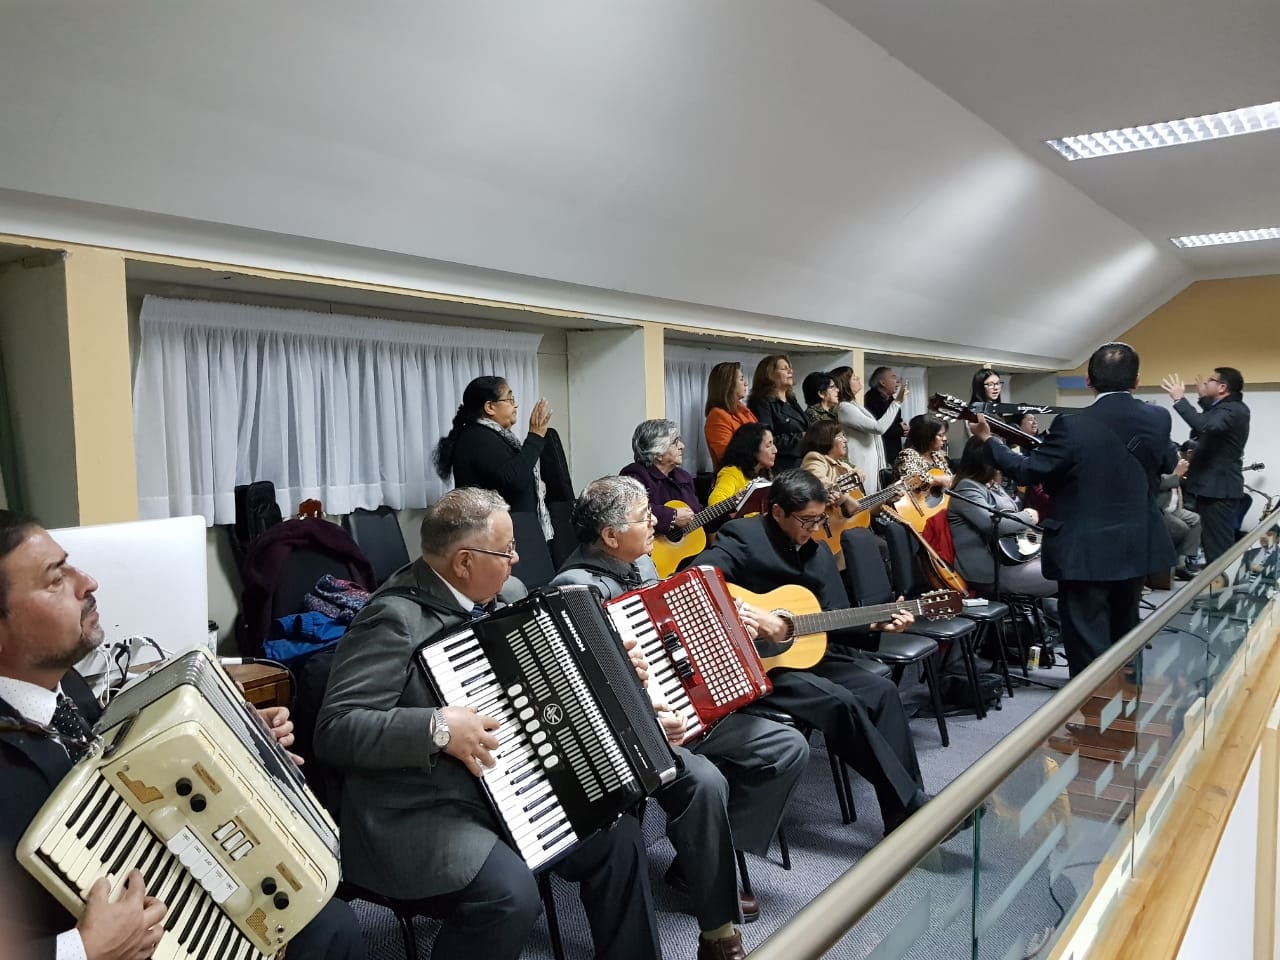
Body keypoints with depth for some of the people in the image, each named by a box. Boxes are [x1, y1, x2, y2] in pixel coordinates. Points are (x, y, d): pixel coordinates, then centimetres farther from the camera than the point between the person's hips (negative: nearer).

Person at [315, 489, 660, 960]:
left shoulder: (504, 594, 5)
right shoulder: (395, 617, -19)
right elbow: (335, 730, -24)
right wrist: (438, 728, -32)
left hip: (507, 788, 8)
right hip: (420, 812, -8)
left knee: (618, 836, 1)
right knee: (509, 893, -29)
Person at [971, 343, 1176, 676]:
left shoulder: (1073, 426, -19)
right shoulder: (1158, 419, -2)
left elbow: (1027, 472, -12)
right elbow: (1167, 464, 16)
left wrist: (987, 440, 0)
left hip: (1086, 551, -6)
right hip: (1137, 546, 6)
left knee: (1089, 644, 2)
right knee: (1125, 632, 25)